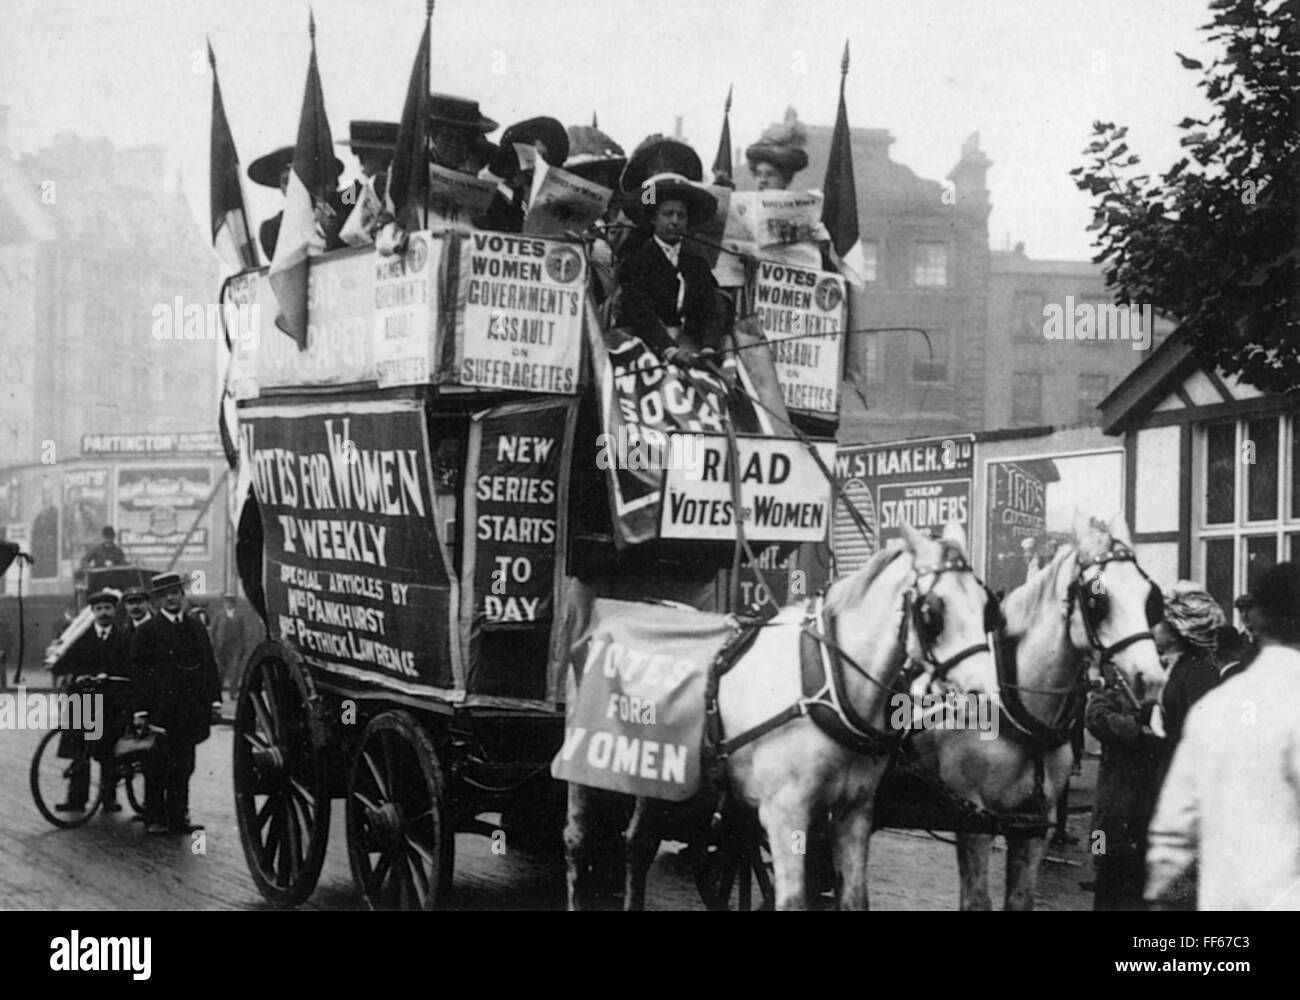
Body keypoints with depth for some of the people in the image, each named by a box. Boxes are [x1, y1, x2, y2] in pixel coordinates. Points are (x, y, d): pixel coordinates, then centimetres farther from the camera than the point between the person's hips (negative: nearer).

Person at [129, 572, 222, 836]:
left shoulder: (197, 629, 13)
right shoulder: (147, 631, 1)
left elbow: (209, 666, 15)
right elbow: (138, 672, -2)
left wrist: (214, 700, 6)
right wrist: (140, 710, -8)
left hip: (189, 711, 4)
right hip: (158, 710, -3)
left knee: (182, 766, 6)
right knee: (156, 767, 0)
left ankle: (179, 818, 11)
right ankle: (154, 819, 7)